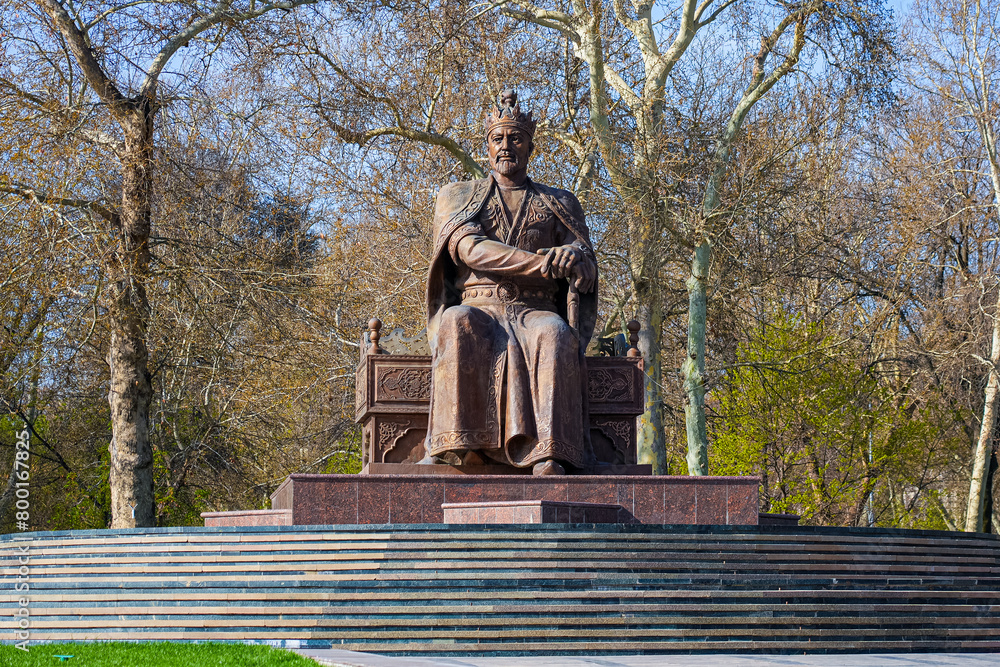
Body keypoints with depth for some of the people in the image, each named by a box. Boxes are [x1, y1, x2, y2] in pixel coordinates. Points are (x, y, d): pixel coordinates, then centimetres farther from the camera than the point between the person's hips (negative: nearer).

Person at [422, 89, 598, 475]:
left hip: (536, 313, 0)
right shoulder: (458, 196, 18)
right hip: (479, 309, 0)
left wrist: (573, 255, -21)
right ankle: (457, 446, -43)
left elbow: (586, 269, 7)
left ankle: (547, 454, -50)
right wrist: (541, 263, -18)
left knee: (554, 337, -37)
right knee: (458, 327, -38)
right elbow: (468, 248, -4)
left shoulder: (559, 204, 22)